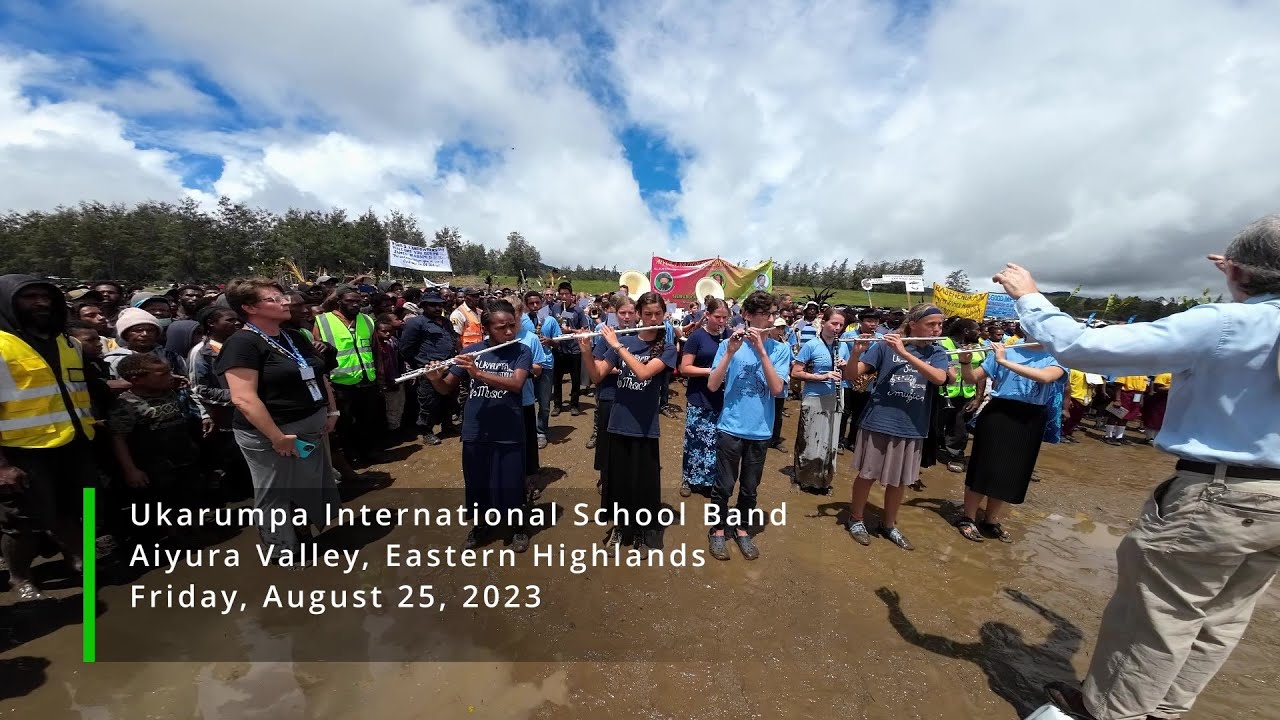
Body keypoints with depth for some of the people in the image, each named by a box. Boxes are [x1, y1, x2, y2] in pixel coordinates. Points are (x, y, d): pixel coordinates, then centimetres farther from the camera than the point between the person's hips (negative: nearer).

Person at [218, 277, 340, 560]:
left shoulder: (295, 337, 8)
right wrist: (278, 437, -24)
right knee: (277, 494, 11)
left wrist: (331, 411, 9)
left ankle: (304, 535, 41)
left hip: (312, 427, 8)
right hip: (270, 434, -7)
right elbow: (244, 399, -24)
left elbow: (319, 376, 16)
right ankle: (283, 549, 31)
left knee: (310, 485, 21)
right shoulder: (242, 344, -16)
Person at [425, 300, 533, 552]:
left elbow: (516, 384, -23)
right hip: (475, 431, 2)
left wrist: (478, 372, -31)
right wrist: (435, 378, -19)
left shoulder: (522, 352, -7)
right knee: (477, 483, 17)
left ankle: (518, 527, 36)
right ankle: (482, 524, 44)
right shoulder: (471, 351, -1)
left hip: (509, 433, -2)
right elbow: (447, 388, 3)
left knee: (511, 484, 9)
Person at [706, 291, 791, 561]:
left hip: (760, 431, 2)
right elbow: (712, 385, -12)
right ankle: (718, 529, 30)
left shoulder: (780, 349, -1)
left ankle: (740, 527, 38)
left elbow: (777, 389, -14)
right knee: (724, 486, 8)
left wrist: (761, 350, -21)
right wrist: (730, 352, -23)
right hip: (730, 428, -2)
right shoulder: (729, 344, -5)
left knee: (750, 487, 16)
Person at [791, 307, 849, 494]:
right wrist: (822, 376, -21)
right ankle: (804, 478, 23)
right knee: (810, 443, 3)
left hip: (834, 400, 5)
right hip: (814, 400, -5)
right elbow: (795, 373, -11)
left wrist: (844, 367, -7)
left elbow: (848, 375, 15)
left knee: (829, 443, 13)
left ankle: (823, 480, 30)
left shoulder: (843, 346, 6)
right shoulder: (811, 345, -10)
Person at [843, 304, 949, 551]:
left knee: (899, 481, 16)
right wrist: (857, 351, -30)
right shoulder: (885, 345, -7)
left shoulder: (937, 353, 4)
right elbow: (851, 375, -10)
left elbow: (940, 377, -18)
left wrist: (904, 353, -26)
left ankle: (889, 525, 36)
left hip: (911, 427, 4)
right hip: (878, 422, -3)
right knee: (868, 474, 9)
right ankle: (856, 519, 29)